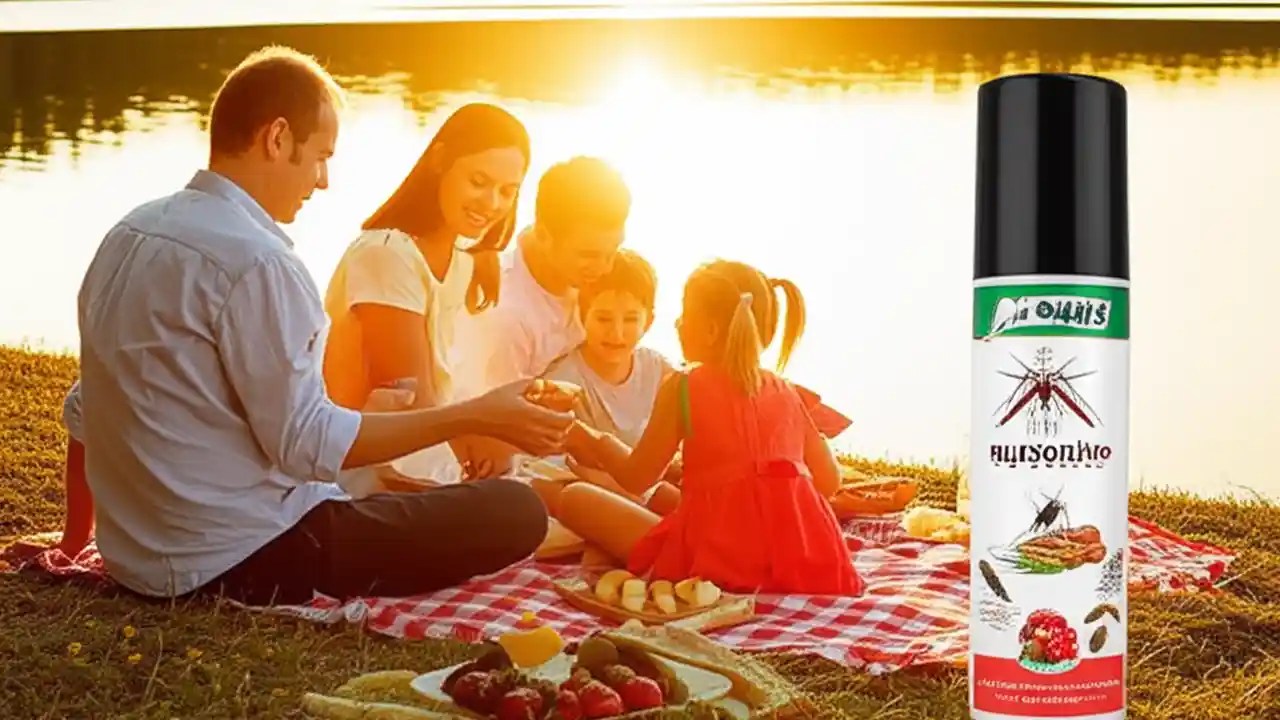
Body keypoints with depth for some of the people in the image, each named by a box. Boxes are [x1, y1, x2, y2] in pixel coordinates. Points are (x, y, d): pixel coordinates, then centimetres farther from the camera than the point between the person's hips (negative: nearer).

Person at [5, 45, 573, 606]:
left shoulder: (129, 233, 6)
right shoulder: (254, 259, -21)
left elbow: (83, 412, 13)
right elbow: (308, 443, -20)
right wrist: (476, 417, -15)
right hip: (245, 561, -10)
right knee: (515, 512, -11)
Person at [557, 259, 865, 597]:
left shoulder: (682, 387, -3)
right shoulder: (786, 392, 10)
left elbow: (637, 478, 4)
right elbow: (829, 482, 12)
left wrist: (596, 443, 23)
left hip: (713, 561, -5)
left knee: (576, 498, 6)